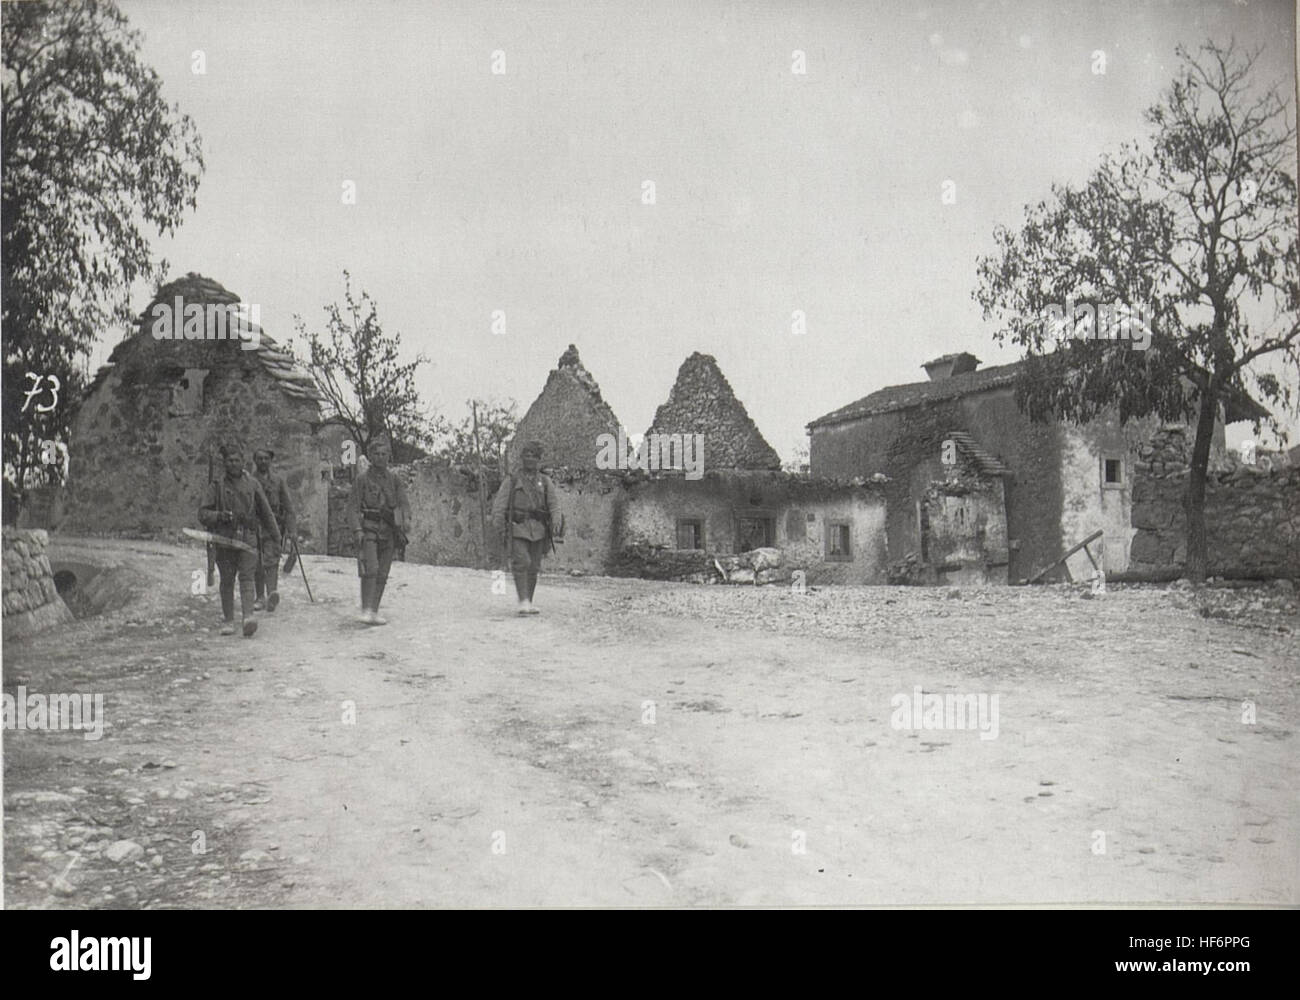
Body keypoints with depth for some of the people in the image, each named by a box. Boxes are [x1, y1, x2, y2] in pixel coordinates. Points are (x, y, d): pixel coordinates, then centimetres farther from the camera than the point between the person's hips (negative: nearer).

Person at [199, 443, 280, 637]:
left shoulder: (252, 484, 9)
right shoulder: (217, 486, 4)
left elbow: (265, 512, 19)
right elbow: (203, 514, 1)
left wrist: (275, 534, 22)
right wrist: (221, 516, -18)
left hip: (248, 539, 0)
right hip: (225, 540, 0)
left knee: (247, 578, -12)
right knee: (227, 581, 6)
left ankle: (248, 617, -24)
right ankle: (229, 621, 15)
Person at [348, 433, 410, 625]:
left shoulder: (394, 480, 10)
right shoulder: (362, 479, -1)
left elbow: (403, 503, 3)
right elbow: (352, 507, -4)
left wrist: (406, 519, -18)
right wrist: (357, 530, -18)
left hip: (388, 532, 4)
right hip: (368, 530, -4)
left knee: (382, 574, 4)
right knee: (370, 569, -18)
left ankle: (374, 613, 11)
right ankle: (366, 610, -16)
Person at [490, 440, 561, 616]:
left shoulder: (545, 482, 12)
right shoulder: (511, 481, 7)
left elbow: (554, 504, 2)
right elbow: (499, 505, 2)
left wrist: (556, 523, -16)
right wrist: (499, 528, -10)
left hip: (538, 531, 3)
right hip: (517, 529, -2)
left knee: (533, 567, 4)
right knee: (521, 563, -17)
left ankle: (529, 604, 13)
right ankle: (523, 603, -20)